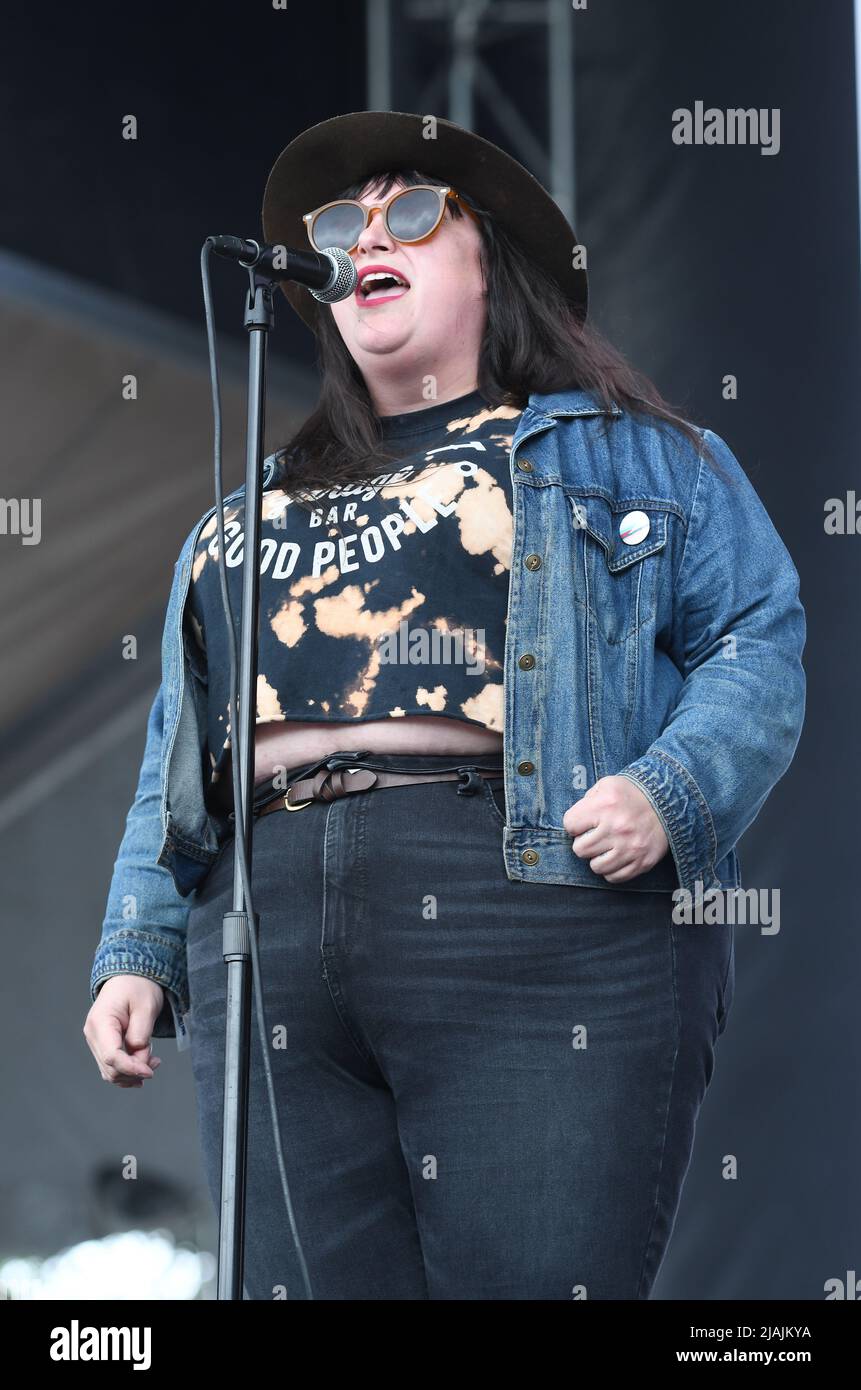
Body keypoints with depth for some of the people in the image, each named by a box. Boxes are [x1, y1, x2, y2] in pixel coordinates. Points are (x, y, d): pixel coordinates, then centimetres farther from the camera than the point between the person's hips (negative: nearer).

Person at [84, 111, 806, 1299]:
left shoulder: (620, 447, 14)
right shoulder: (261, 503, 29)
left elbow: (756, 642, 4)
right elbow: (182, 751, 26)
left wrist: (669, 792, -14)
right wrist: (136, 950, 16)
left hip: (540, 935, -4)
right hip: (271, 967, 5)